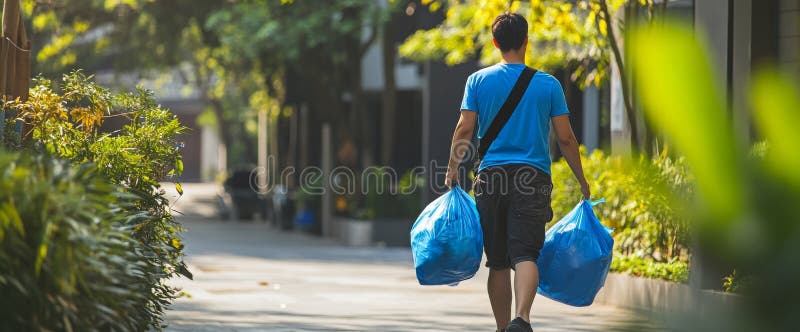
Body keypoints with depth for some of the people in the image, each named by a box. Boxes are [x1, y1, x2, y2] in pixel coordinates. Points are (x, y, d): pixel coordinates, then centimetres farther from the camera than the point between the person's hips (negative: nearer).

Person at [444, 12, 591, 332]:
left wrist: (452, 170, 6)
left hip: (491, 176, 1)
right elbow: (565, 138, 4)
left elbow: (464, 129, -1)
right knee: (525, 254, -11)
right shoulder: (548, 84, 5)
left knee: (498, 262, 10)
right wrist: (582, 182, 12)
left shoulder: (478, 80, 6)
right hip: (533, 176, -1)